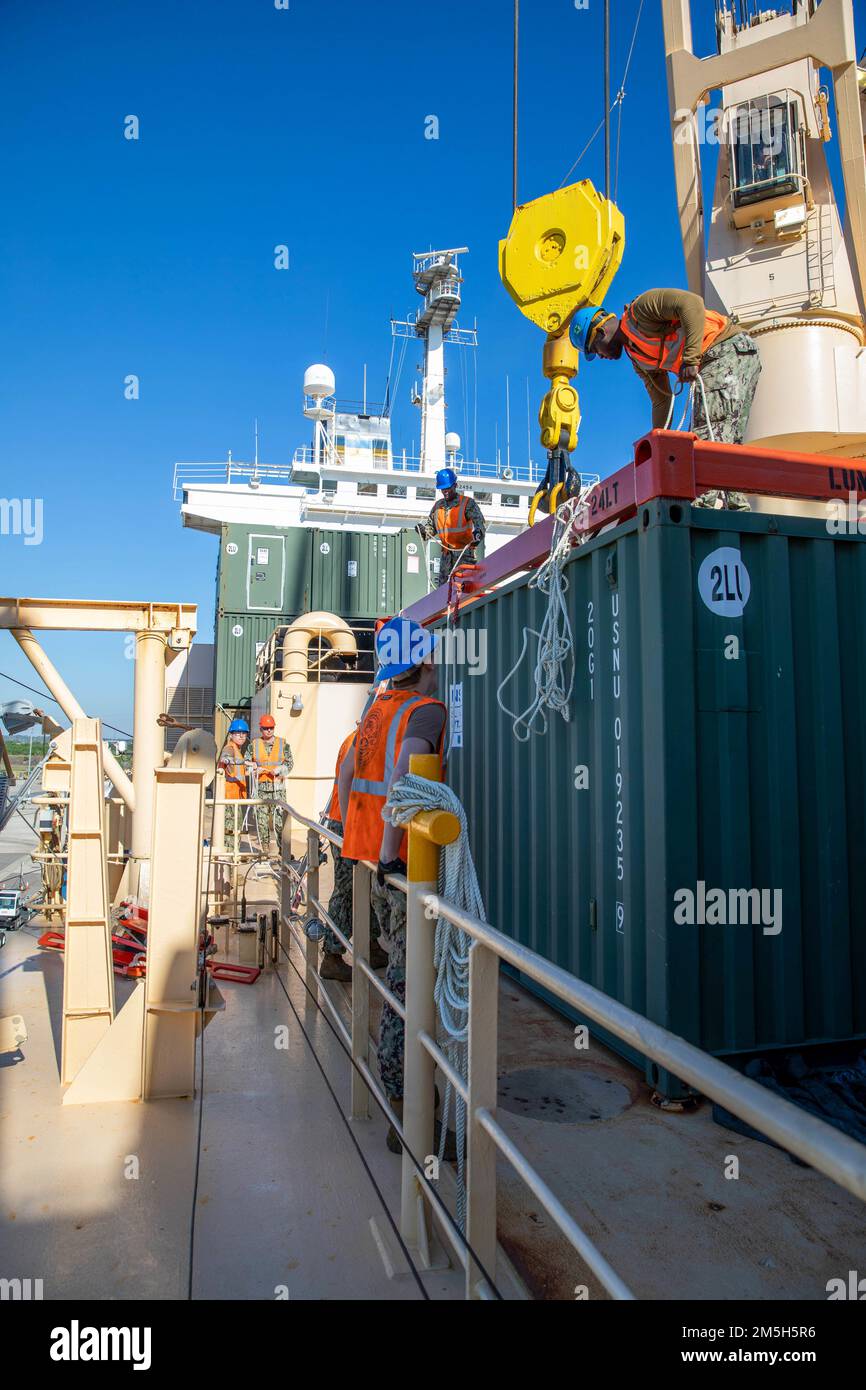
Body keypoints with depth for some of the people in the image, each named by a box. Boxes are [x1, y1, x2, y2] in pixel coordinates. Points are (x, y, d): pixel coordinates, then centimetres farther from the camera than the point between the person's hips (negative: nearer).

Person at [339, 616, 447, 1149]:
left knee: (401, 973, 20)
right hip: (407, 865, -8)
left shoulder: (377, 707, 12)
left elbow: (345, 771, 20)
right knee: (408, 984, -2)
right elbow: (402, 777, -29)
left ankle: (398, 1085, 33)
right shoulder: (426, 710, -13)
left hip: (378, 862, 8)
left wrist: (355, 837, 25)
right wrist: (389, 852, -25)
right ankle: (405, 1115, 6)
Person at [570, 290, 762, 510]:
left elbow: (691, 302, -21)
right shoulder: (637, 358, 19)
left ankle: (707, 501, -31)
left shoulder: (641, 308, -5)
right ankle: (736, 506, 3)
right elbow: (661, 401, 20)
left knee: (711, 431, -22)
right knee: (727, 440, 5)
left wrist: (690, 359, -26)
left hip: (730, 347, -10)